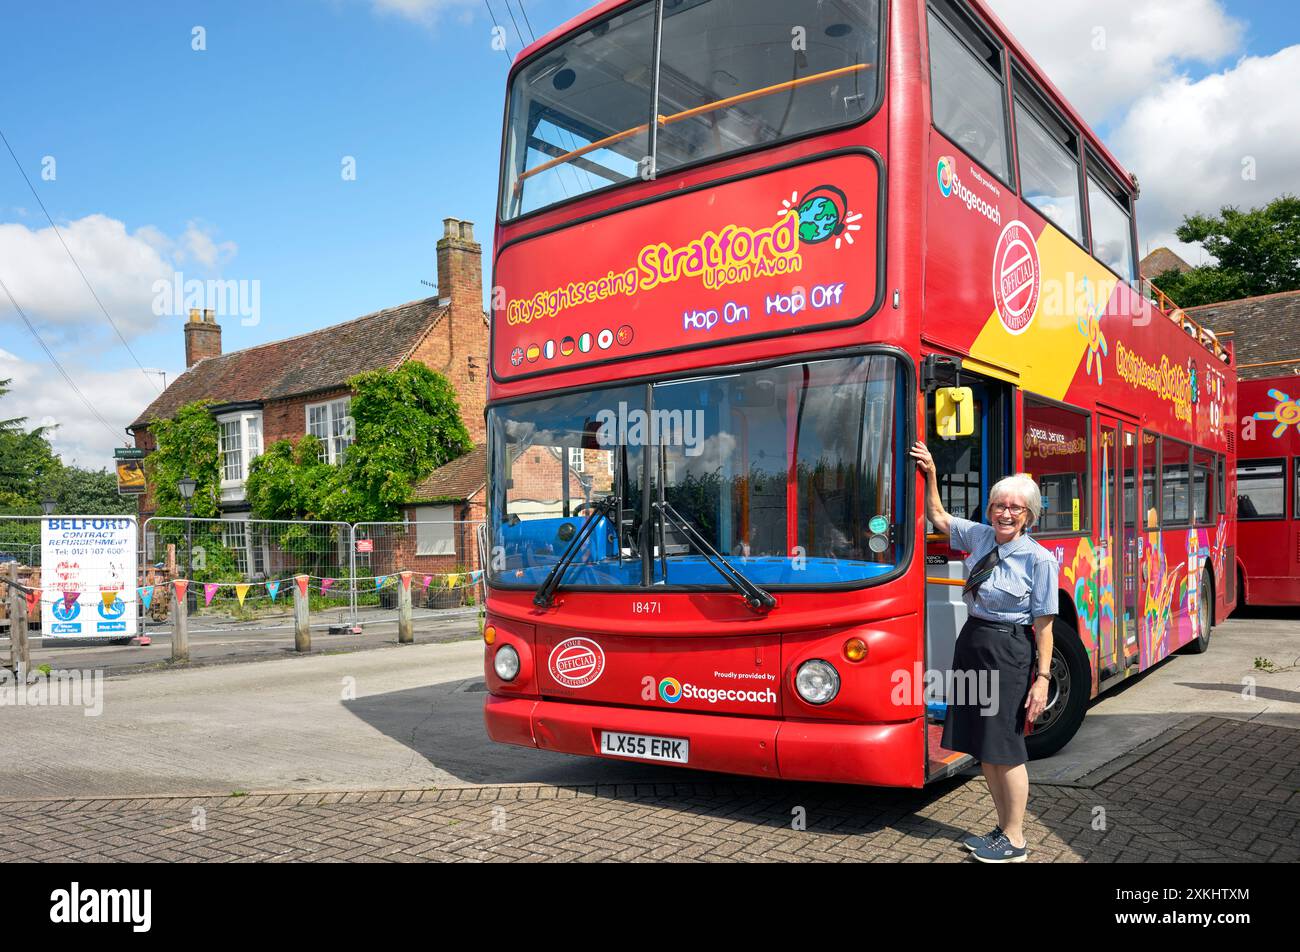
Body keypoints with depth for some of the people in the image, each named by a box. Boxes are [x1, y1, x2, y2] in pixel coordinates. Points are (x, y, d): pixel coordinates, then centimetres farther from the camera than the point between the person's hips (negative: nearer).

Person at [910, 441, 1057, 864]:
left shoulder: (1039, 559, -12)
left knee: (1004, 747, 2)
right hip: (972, 643, 6)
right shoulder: (979, 536, 4)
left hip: (1009, 652, -6)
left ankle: (1015, 840, 17)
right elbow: (938, 517, 19)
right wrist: (930, 474, 7)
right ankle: (1004, 828, 28)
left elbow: (1044, 624, -11)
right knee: (982, 745, 13)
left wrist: (1043, 677, -13)